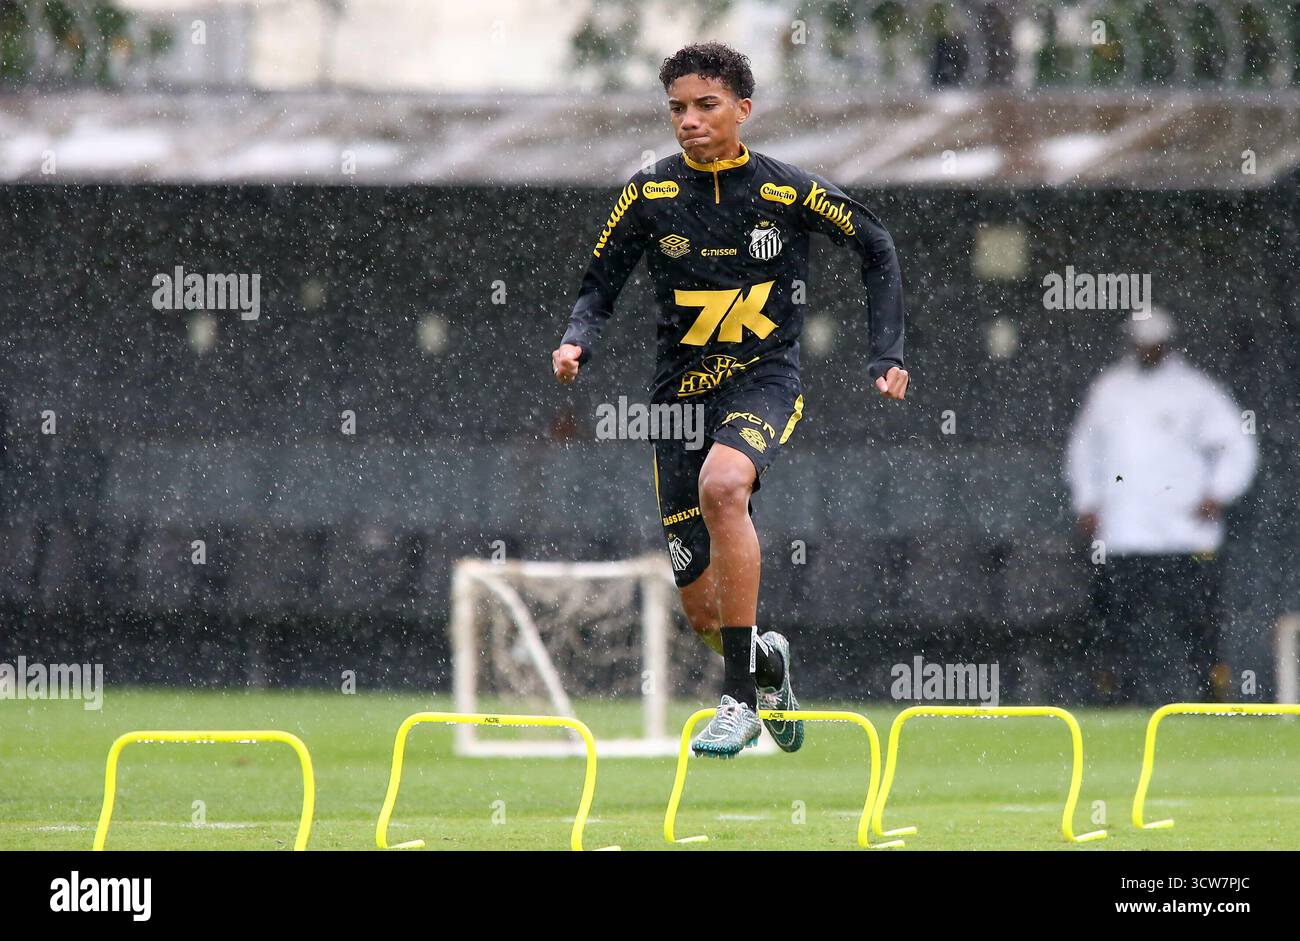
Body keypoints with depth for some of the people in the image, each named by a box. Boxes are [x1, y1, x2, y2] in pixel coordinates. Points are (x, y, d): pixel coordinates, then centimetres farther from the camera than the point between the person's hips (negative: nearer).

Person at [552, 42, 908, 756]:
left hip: (764, 380, -3)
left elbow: (876, 249, 11)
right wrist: (576, 343, -14)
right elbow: (599, 289, 8)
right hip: (680, 394, 3)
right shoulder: (648, 195, -1)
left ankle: (739, 698, -31)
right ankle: (767, 664, 41)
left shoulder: (788, 191, -4)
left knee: (721, 485, -37)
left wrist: (886, 355, 6)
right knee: (703, 611, 3)